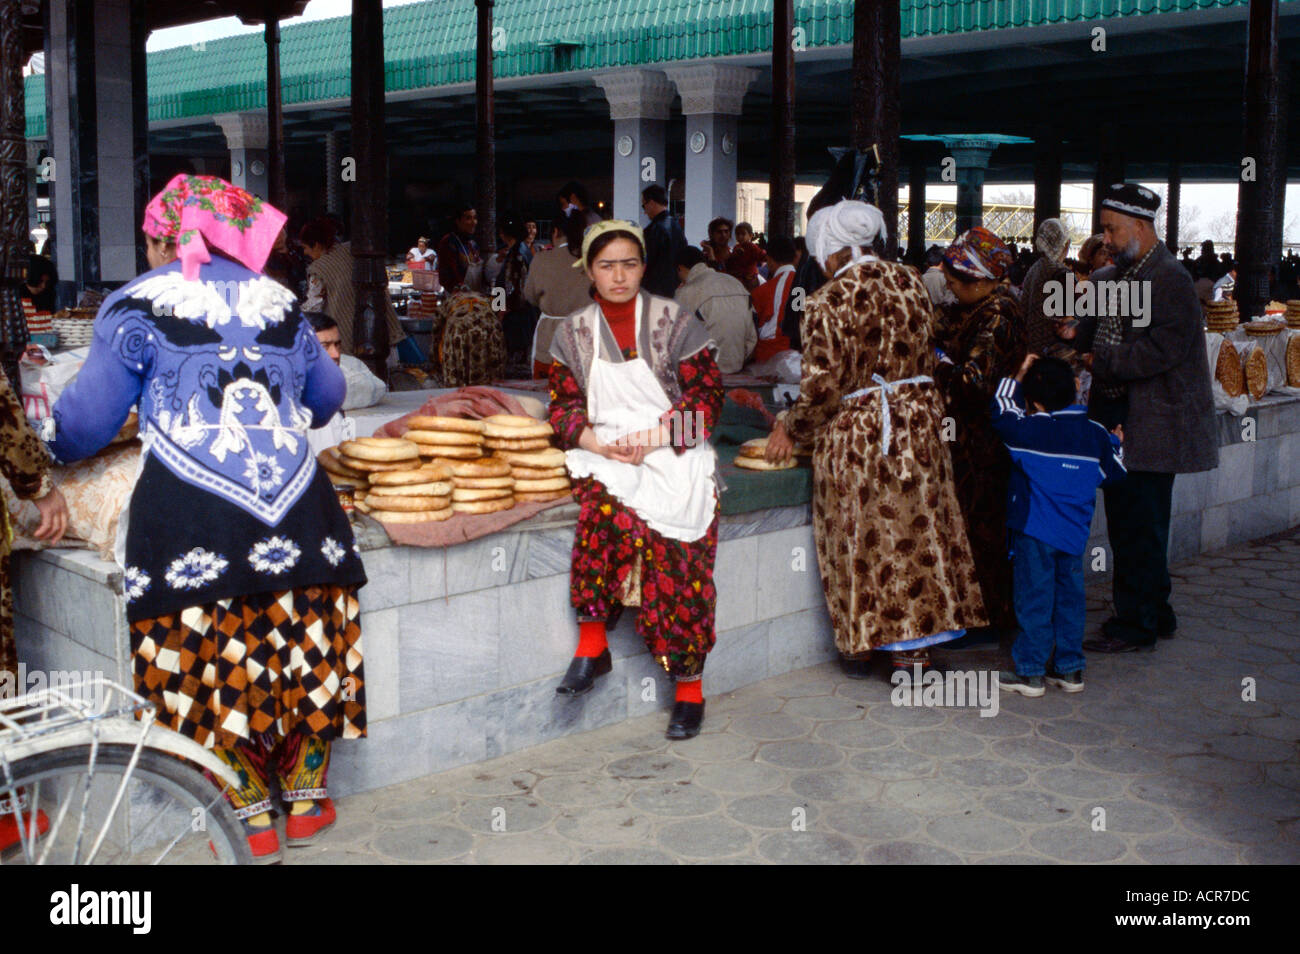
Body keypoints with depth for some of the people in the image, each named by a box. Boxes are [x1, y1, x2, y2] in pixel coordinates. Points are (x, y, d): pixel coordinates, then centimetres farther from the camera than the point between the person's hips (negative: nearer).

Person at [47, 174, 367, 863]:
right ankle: (306, 796, 24)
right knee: (308, 645, 13)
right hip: (296, 508, 4)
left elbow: (88, 420, 6)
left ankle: (251, 818, 13)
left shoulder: (137, 304, 6)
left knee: (212, 659, 6)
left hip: (190, 514, -3)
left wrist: (49, 446, 28)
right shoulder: (277, 301, 17)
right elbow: (327, 398, 29)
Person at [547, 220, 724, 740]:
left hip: (673, 457, -2)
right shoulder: (574, 332, 10)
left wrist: (651, 439, -13)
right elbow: (563, 406, 9)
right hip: (603, 453, 2)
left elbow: (707, 395, -1)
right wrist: (603, 445, -10)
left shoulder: (674, 322, 2)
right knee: (605, 498, -32)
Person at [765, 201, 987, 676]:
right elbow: (922, 358, 11)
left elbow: (822, 385, -15)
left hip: (854, 432, -5)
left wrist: (791, 429, 0)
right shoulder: (910, 282, 3)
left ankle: (858, 647, 20)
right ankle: (912, 649, 16)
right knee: (916, 531, 10)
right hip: (918, 421, 5)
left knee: (859, 540, 8)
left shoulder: (828, 301, -14)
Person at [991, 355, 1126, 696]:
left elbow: (1002, 412, 3)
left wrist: (1019, 375, 12)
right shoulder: (1095, 433, 4)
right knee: (1070, 597, 14)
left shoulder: (1030, 430, -11)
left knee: (1034, 598, 0)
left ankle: (1030, 671, 5)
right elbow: (1114, 472, 16)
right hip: (1075, 533, 5)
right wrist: (1115, 444, 35)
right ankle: (1069, 668, 20)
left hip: (1035, 530, -5)